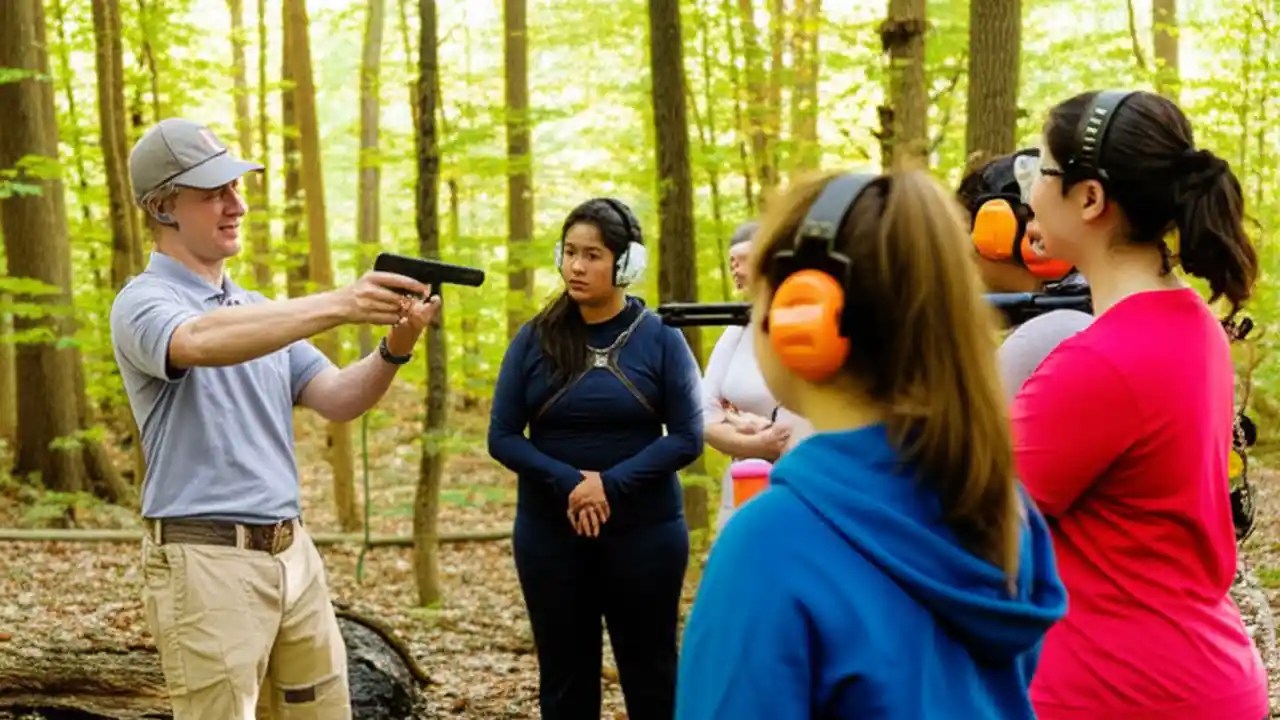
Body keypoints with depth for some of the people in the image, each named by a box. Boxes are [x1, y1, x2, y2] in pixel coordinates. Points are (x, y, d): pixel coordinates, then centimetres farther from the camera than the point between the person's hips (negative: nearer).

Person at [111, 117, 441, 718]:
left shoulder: (261, 309, 17)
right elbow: (201, 342, -31)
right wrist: (338, 306, -40)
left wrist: (395, 348, -14)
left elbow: (337, 399, 7)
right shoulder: (144, 302, -7)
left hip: (292, 551, 8)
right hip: (206, 559, -7)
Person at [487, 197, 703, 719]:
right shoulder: (535, 338, 1)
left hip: (645, 530, -2)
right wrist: (568, 483, -17)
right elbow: (503, 437, -2)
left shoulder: (659, 337, -4)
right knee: (564, 677, 9)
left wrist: (611, 484, -18)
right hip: (550, 531, 2)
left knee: (649, 674, 7)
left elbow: (687, 437, -7)